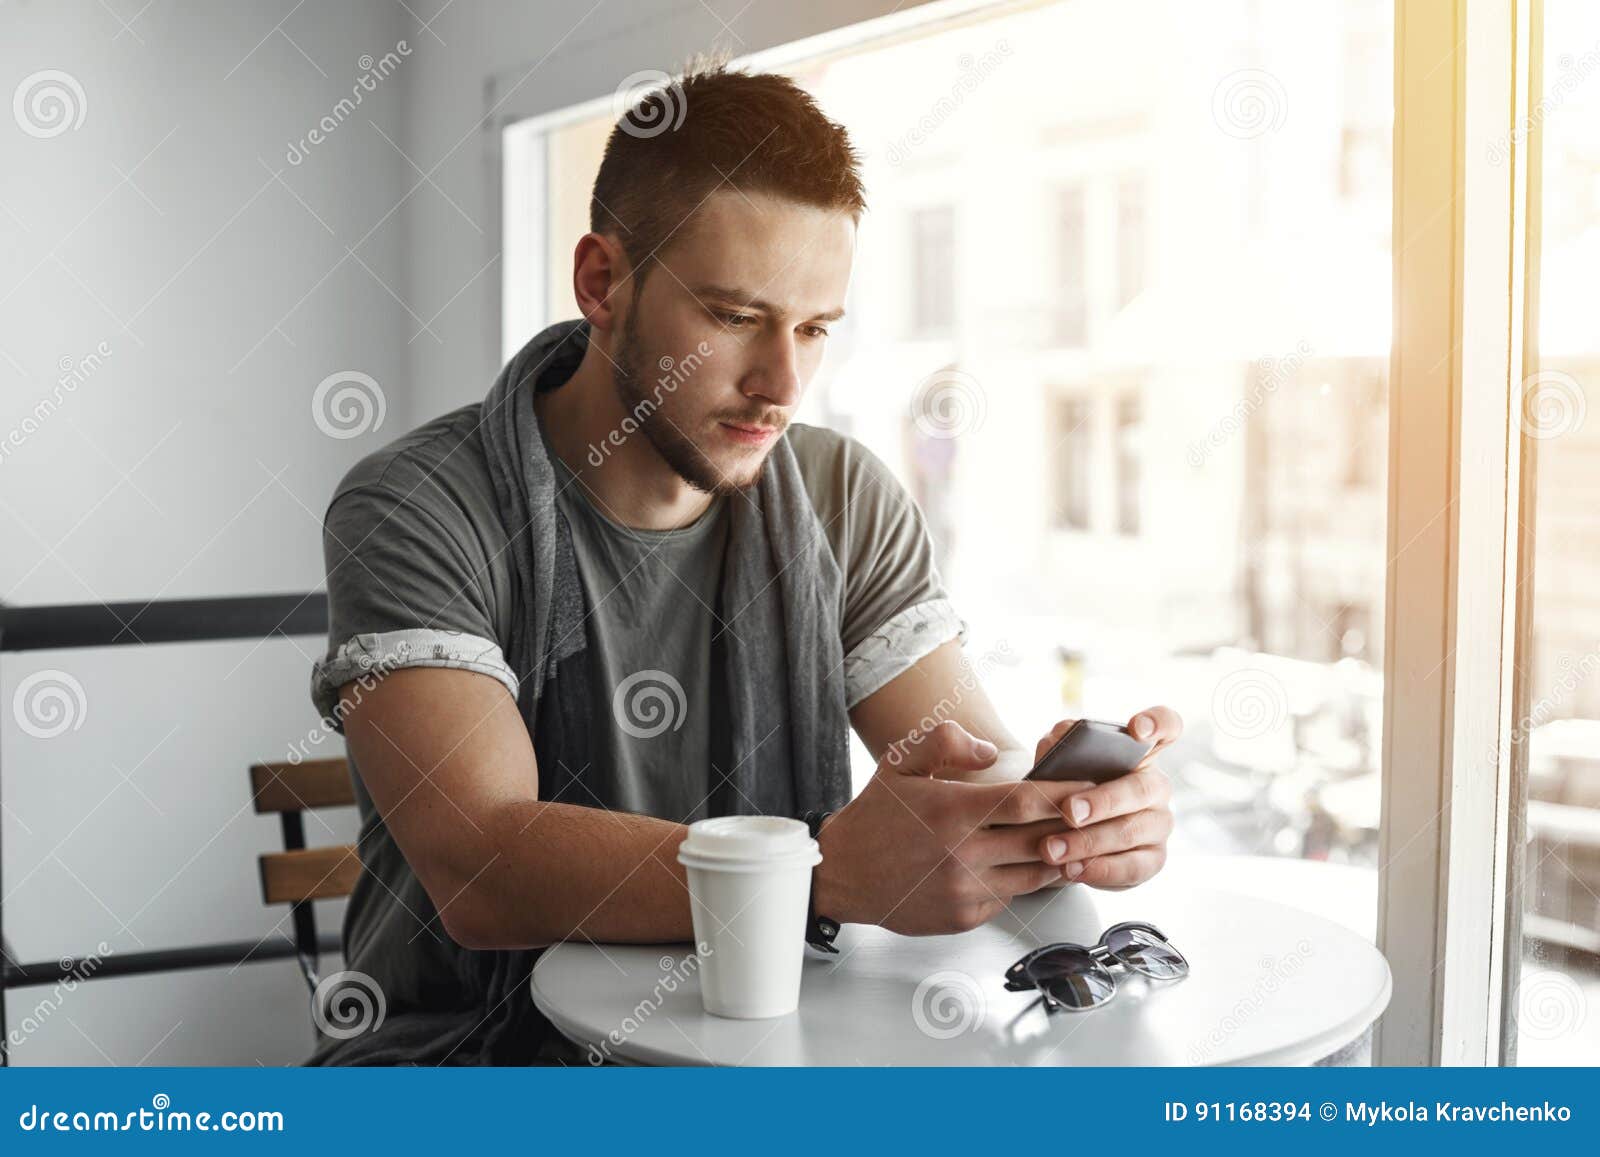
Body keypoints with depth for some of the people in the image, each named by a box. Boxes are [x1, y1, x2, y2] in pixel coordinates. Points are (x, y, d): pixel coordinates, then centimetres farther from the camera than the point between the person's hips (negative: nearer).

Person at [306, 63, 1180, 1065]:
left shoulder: (848, 502, 2)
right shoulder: (417, 513, -12)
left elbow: (986, 787, -2)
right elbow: (478, 871, -24)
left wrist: (1081, 811, -26)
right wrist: (833, 873, -36)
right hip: (473, 1044, -3)